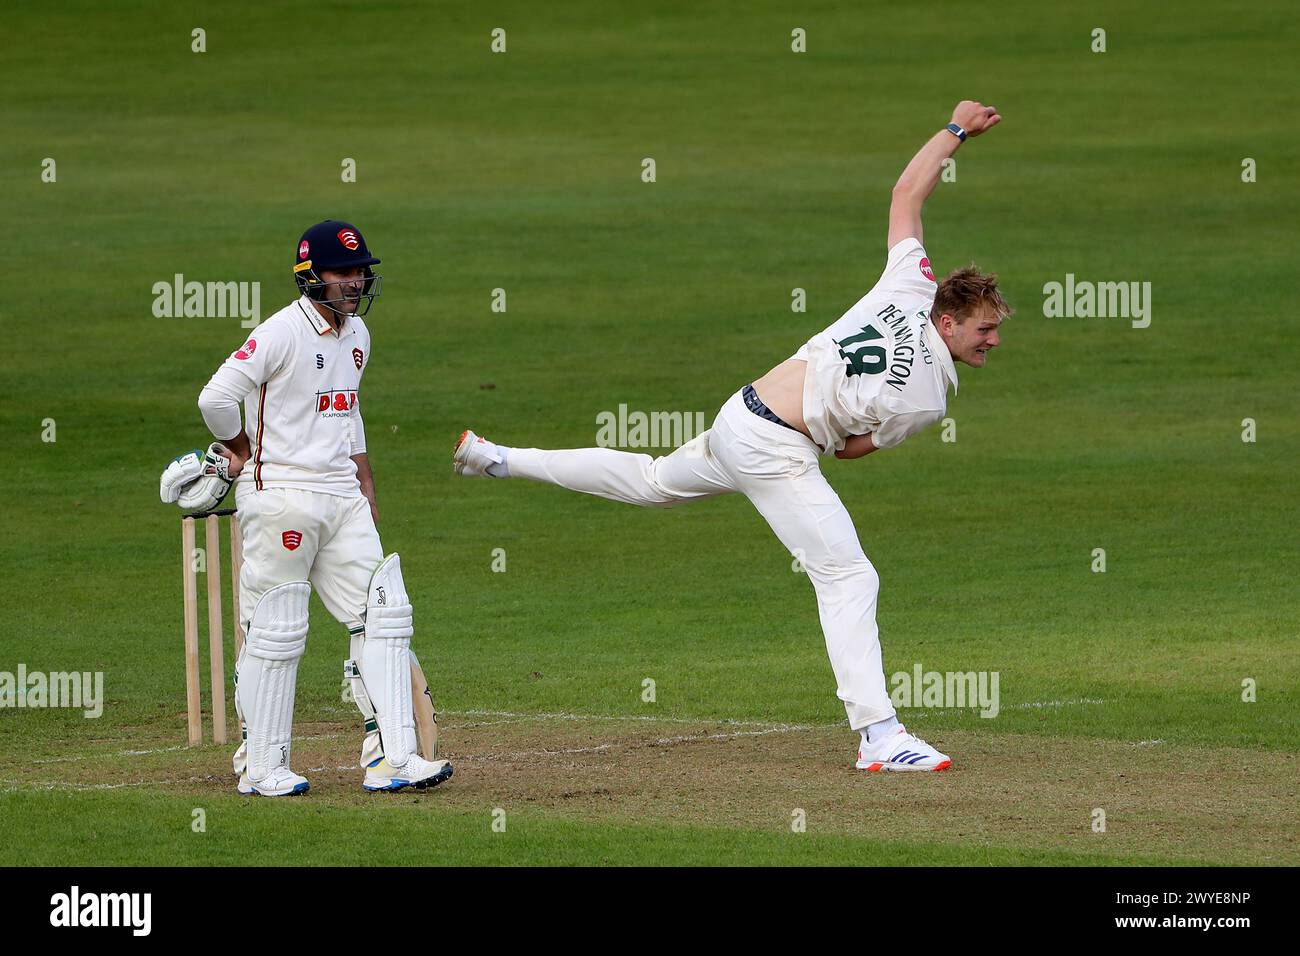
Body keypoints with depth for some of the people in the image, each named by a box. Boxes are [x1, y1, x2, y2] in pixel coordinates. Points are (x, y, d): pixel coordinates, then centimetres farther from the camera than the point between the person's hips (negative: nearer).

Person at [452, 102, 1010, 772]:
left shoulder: (912, 289, -3)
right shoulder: (927, 398, -18)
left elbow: (908, 190, 6)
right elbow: (853, 448, -6)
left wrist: (956, 132, 16)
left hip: (738, 414, 8)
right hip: (777, 452, -8)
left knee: (653, 482, 30)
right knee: (848, 577, -10)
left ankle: (501, 460, 38)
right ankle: (879, 736, -17)